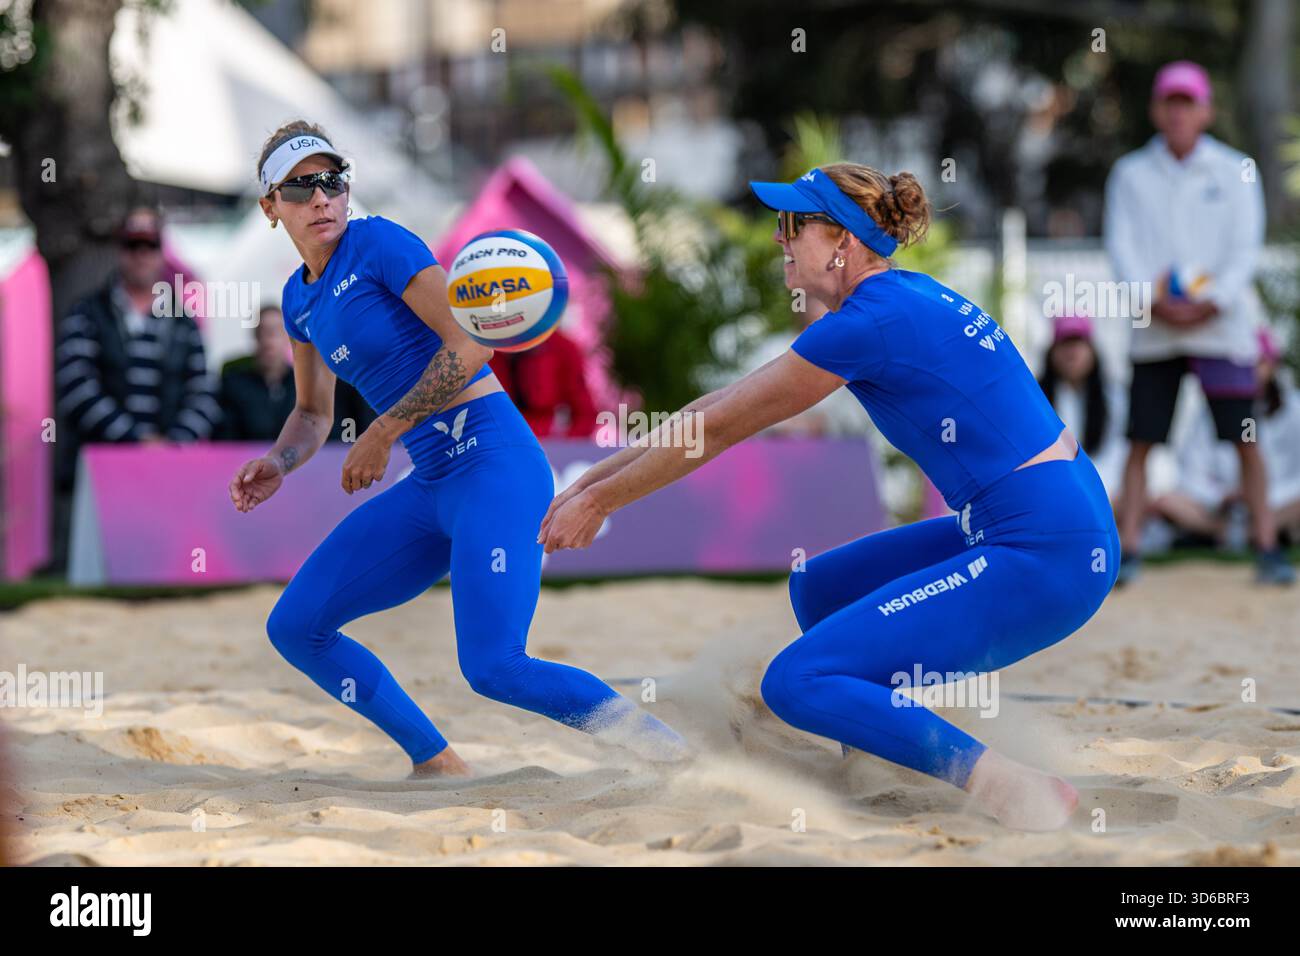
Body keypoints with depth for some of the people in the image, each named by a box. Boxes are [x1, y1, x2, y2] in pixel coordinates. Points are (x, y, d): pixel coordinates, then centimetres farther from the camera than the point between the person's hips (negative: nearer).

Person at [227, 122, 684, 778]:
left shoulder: (379, 243, -8)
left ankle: (660, 744, -5)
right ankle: (439, 766, 13)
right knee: (295, 628, 5)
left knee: (493, 668, -23)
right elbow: (313, 413, 27)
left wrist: (384, 433, -12)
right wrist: (278, 464, 5)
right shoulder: (299, 299, 16)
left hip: (495, 465, -8)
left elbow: (471, 344, -16)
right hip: (429, 487, 8)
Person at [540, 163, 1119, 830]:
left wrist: (599, 501, 7)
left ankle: (1015, 792, -20)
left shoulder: (871, 322, -13)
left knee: (795, 683, -11)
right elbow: (726, 403, 19)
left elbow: (715, 431, -5)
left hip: (1045, 560, -10)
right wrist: (595, 478, 21)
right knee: (818, 589, 23)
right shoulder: (899, 300, 15)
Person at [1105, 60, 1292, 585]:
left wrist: (1210, 305, -14)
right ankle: (1127, 549, 0)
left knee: (1245, 441, -2)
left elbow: (1246, 248, 0)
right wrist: (1154, 303, -13)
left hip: (1221, 325, -1)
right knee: (1141, 442, -2)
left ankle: (1266, 546, 2)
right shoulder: (1131, 174, 9)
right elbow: (1121, 246, 2)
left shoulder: (1235, 172, 6)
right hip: (1155, 332, 1)